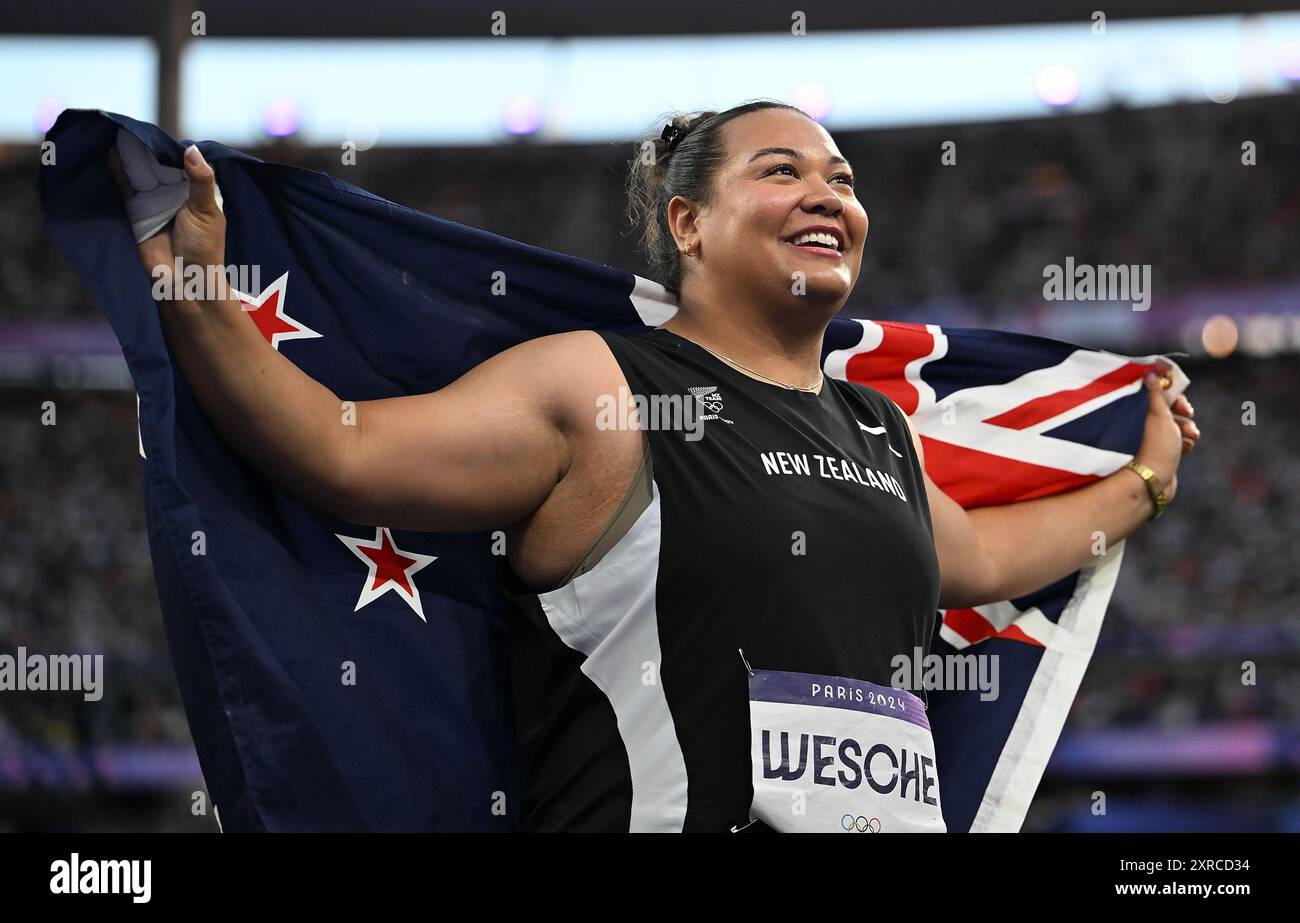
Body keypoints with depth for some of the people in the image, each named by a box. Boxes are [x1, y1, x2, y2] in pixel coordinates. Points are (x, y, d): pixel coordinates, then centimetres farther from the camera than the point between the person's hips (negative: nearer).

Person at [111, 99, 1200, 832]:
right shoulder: (599, 390, -1)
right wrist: (202, 308, -18)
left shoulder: (881, 432, 20)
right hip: (671, 812, -7)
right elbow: (346, 453, -7)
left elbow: (978, 556, 40)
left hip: (900, 814, 7)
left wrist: (1144, 482, 47)